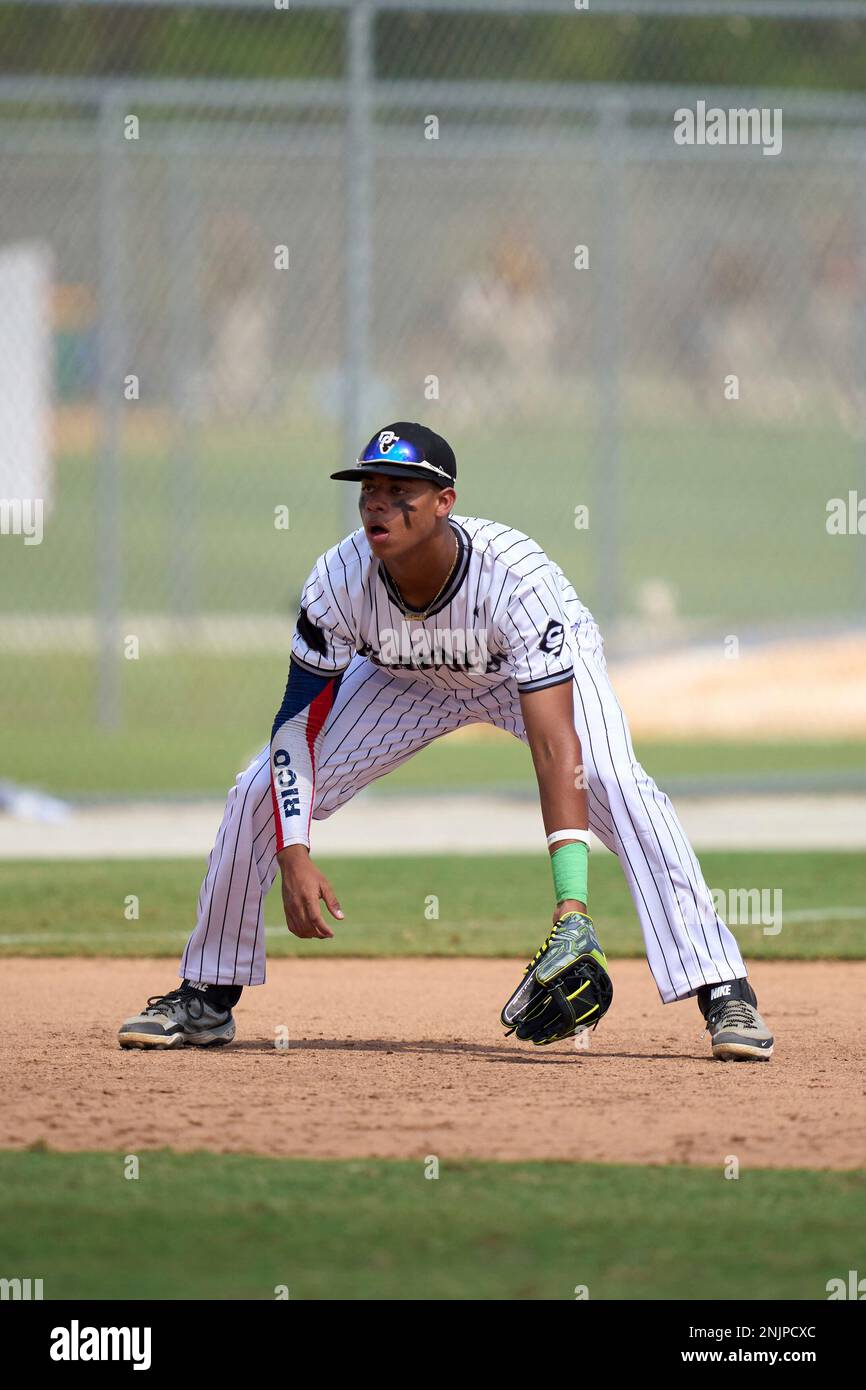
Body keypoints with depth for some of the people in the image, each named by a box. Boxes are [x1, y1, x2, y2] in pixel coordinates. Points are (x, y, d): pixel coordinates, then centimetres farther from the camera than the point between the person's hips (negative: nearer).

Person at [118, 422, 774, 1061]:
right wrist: (294, 856, -34)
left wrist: (571, 910, -53)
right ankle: (206, 1001, 10)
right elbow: (298, 726, -20)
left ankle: (725, 997, -24)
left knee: (618, 785, -30)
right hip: (407, 677, 3)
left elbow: (556, 751, -45)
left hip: (544, 666, -3)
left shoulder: (516, 578, -41)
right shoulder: (339, 580, -31)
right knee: (262, 792, -9)